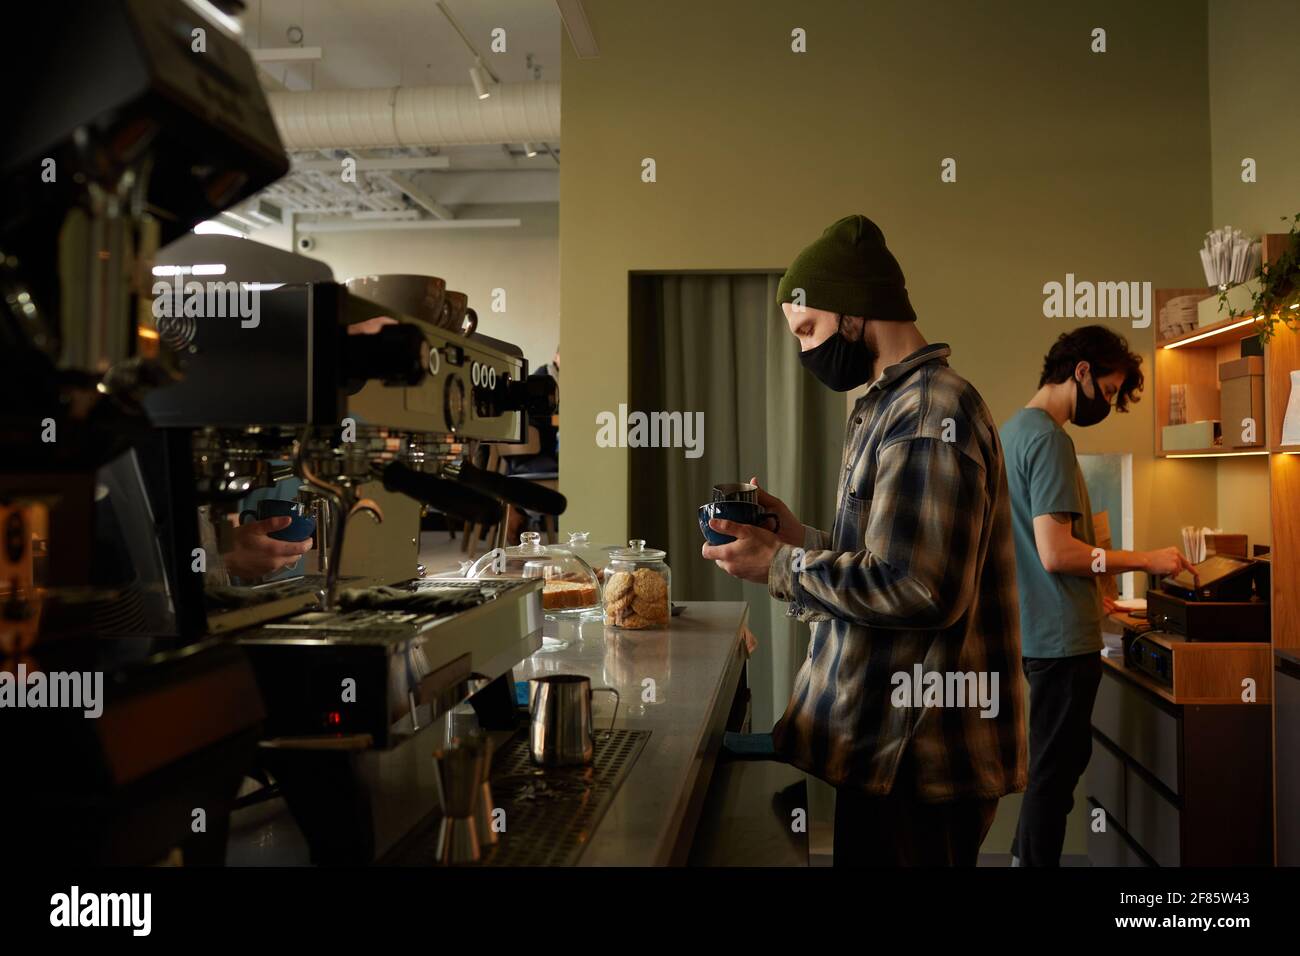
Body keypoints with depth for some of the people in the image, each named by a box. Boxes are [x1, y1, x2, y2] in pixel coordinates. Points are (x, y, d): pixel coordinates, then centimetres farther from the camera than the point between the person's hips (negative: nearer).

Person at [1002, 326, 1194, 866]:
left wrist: (1095, 598, 20)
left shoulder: (1012, 430, 13)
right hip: (1061, 636, -10)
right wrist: (1145, 561, -13)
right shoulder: (1049, 439, -17)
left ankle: (1025, 855, 29)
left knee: (1058, 759, 20)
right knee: (1056, 767, 0)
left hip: (1034, 627, 10)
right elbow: (1057, 552, -23)